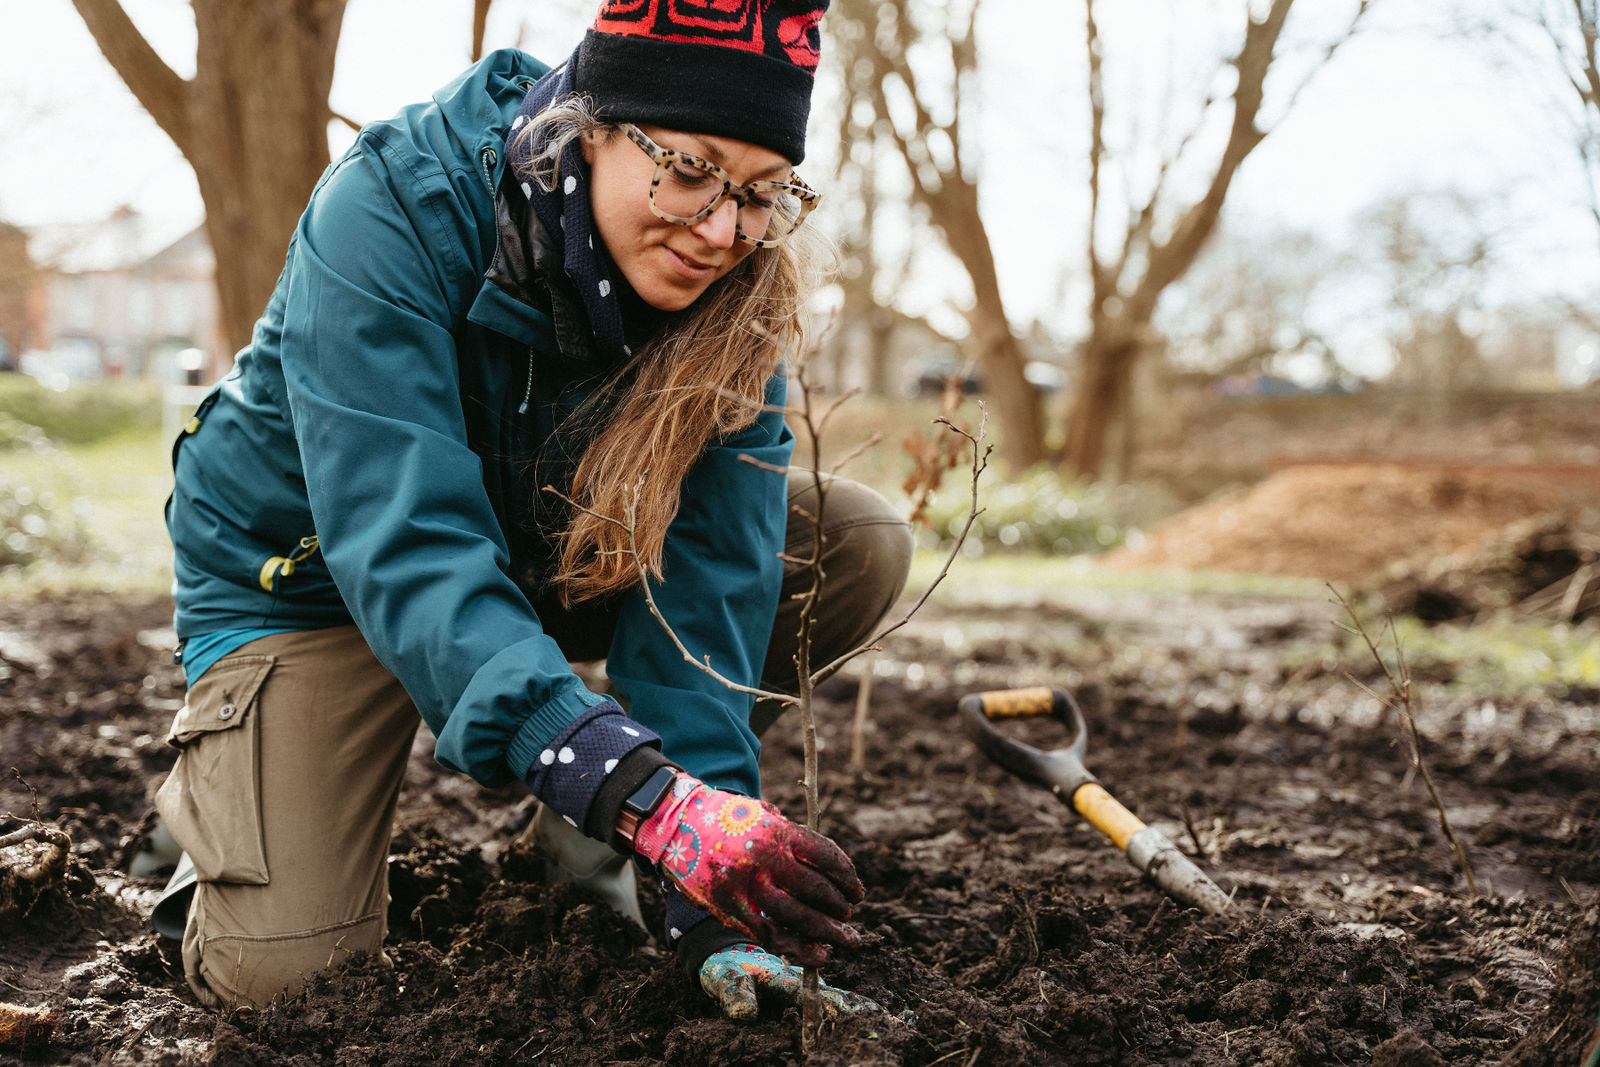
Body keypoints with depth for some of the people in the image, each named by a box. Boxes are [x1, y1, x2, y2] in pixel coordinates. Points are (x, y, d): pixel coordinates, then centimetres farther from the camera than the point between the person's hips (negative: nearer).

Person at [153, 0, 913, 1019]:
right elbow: (406, 548, -41)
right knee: (282, 971, -22)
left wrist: (707, 803, -37)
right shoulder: (393, 206, -33)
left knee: (862, 545, -14)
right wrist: (647, 797, -52)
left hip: (547, 551, 5)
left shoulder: (736, 286, -19)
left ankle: (588, 823, 4)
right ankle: (219, 783, 13)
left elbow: (710, 569, -24)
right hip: (313, 576, -4)